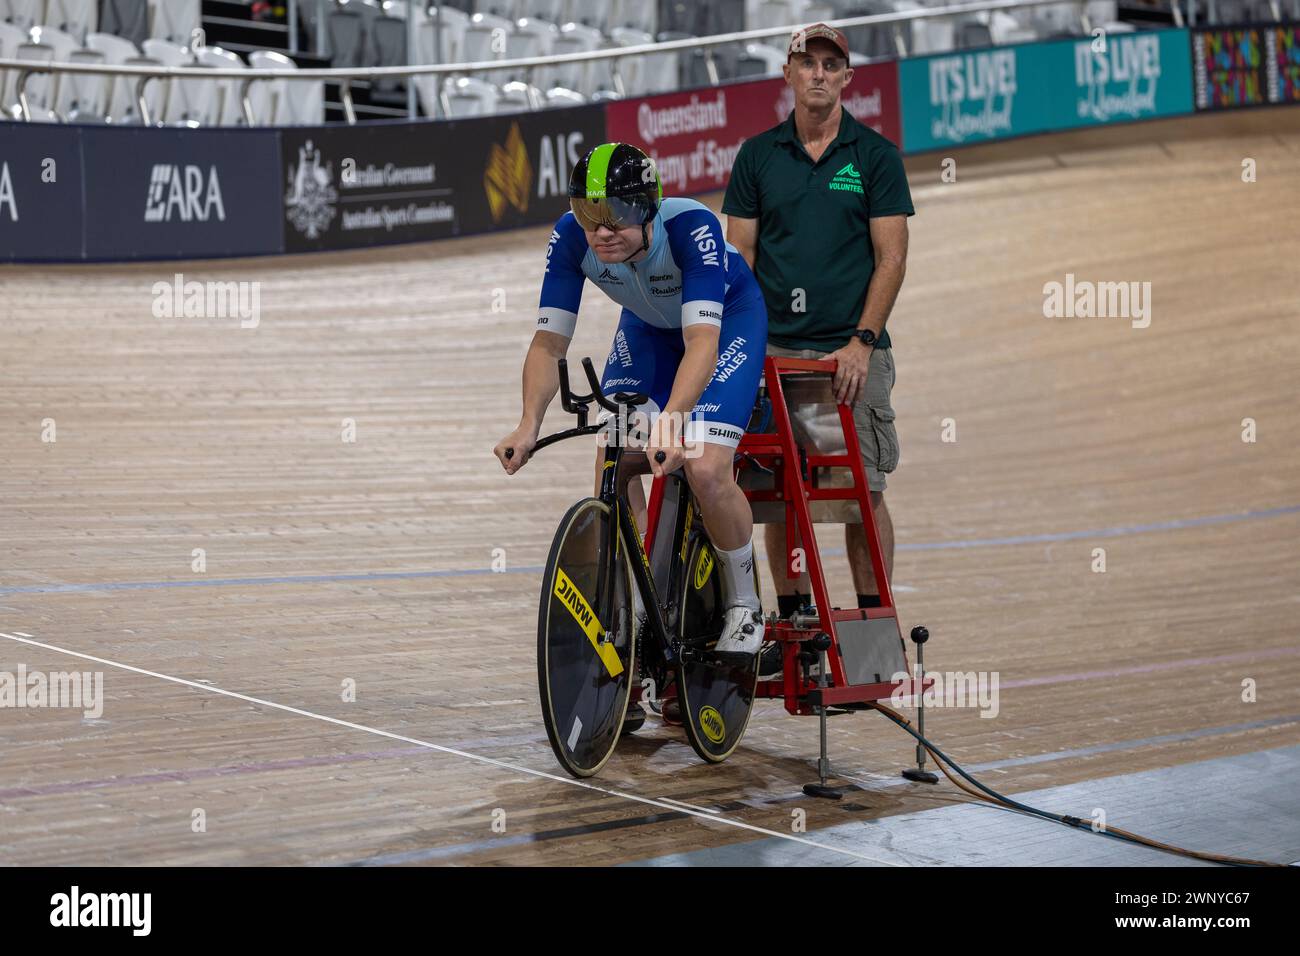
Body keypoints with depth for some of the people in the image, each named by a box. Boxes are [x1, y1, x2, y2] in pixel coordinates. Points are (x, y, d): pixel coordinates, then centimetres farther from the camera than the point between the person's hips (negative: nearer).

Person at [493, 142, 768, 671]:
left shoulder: (692, 227, -39)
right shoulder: (571, 237, -27)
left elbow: (702, 341, -47)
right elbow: (549, 342, -25)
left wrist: (670, 420, -62)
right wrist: (529, 424, -40)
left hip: (729, 320, -4)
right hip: (647, 328, 4)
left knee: (705, 470, -22)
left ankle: (744, 605, 2)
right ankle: (638, 611, 4)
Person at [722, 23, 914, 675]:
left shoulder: (876, 156, 2)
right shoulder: (758, 156, 9)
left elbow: (891, 259, -2)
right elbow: (740, 256, 8)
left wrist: (862, 341, -13)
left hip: (852, 352, -2)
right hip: (777, 351, 2)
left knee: (864, 491, -3)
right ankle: (792, 625, 12)